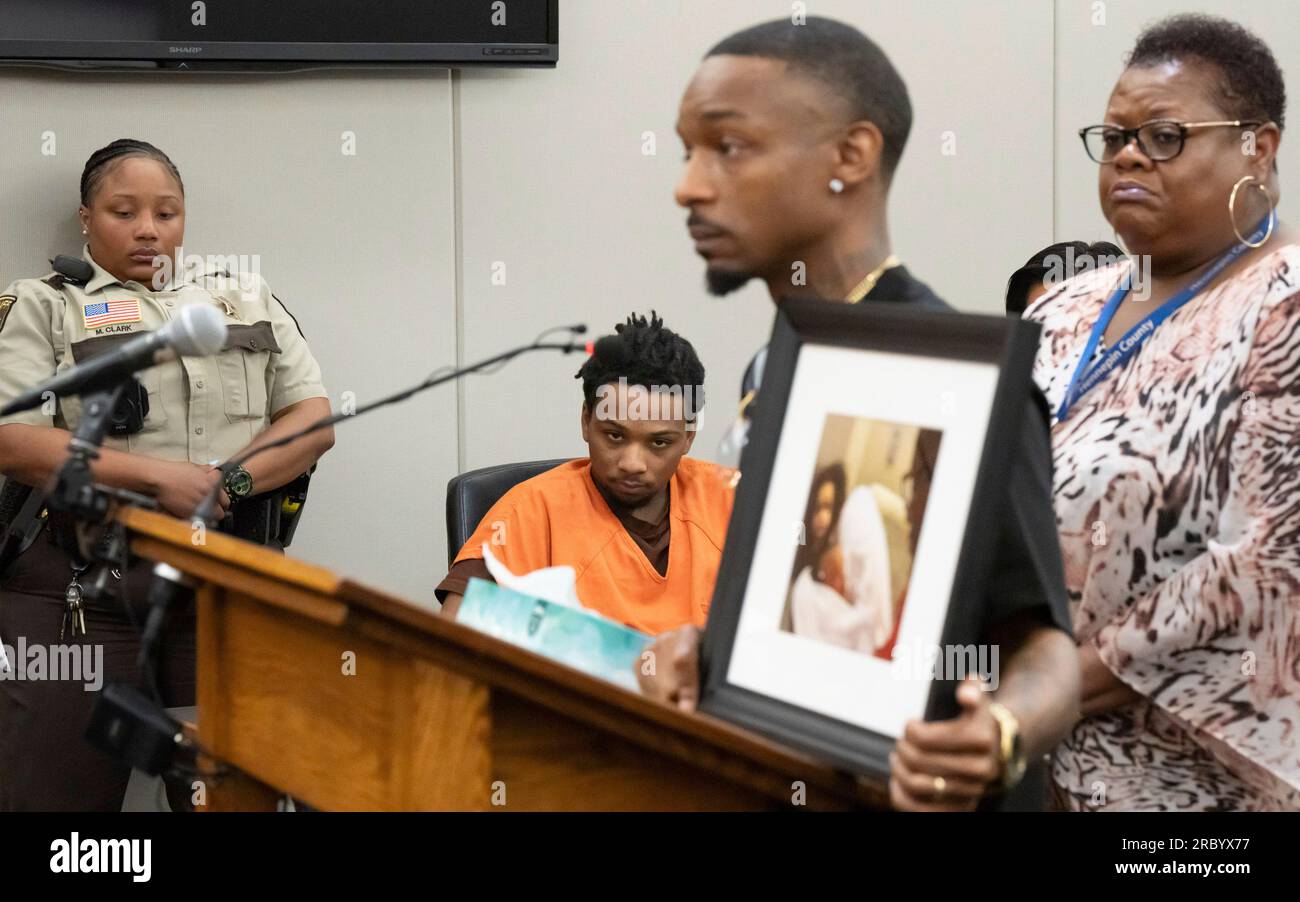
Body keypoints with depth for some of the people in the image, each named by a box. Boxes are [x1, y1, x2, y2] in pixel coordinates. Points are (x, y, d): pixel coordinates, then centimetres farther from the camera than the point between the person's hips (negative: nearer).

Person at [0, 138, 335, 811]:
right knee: (60, 792, -1)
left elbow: (314, 419, 10)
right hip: (77, 591, -3)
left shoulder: (247, 301, 18)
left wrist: (230, 483, -8)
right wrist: (158, 478, -13)